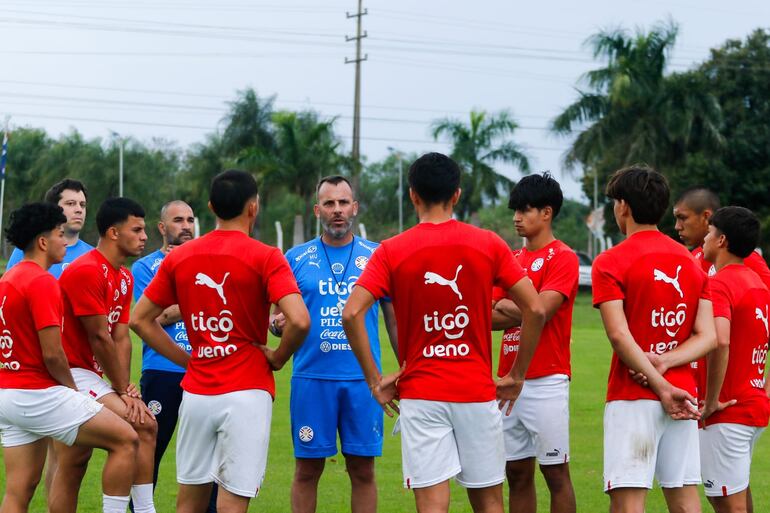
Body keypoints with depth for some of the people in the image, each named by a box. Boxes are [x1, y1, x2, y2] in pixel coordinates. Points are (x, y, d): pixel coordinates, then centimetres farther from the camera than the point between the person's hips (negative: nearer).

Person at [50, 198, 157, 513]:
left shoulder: (125, 277, 14)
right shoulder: (86, 271, -16)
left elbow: (121, 338, 9)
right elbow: (100, 338, -16)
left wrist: (126, 389, -5)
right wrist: (123, 390, -9)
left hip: (90, 377, 10)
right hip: (73, 374, -10)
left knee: (72, 466, 9)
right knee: (142, 426, -18)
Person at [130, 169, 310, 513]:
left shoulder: (179, 258, 7)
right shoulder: (265, 258, -8)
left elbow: (140, 319, 11)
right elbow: (299, 321, -20)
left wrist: (185, 359, 12)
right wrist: (278, 357, -2)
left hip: (196, 391, 4)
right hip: (247, 392, -4)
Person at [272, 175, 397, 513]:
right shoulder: (296, 259, 5)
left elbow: (394, 319, 9)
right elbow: (279, 317, 9)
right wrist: (277, 324, -15)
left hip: (363, 379, 0)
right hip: (311, 378, 0)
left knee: (362, 470, 4)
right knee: (307, 470, 3)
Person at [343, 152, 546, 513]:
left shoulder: (391, 251, -2)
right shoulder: (489, 245, 1)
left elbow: (352, 313, -13)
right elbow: (535, 310, -2)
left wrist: (374, 380, -3)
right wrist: (517, 376, 7)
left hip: (420, 394, -1)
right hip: (477, 392, 1)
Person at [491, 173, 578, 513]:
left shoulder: (563, 258, -6)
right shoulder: (513, 260, 15)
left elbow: (540, 312, -17)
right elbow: (489, 316, 9)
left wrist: (505, 307, -2)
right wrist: (521, 312, -10)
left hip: (546, 380, -7)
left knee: (556, 472, -2)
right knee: (517, 473, 8)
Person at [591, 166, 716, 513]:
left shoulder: (611, 263, -6)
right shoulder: (691, 261, 12)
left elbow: (619, 336, -15)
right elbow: (707, 337, 5)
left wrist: (661, 387, -14)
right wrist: (665, 362, -8)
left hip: (633, 398, -6)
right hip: (682, 396, 6)